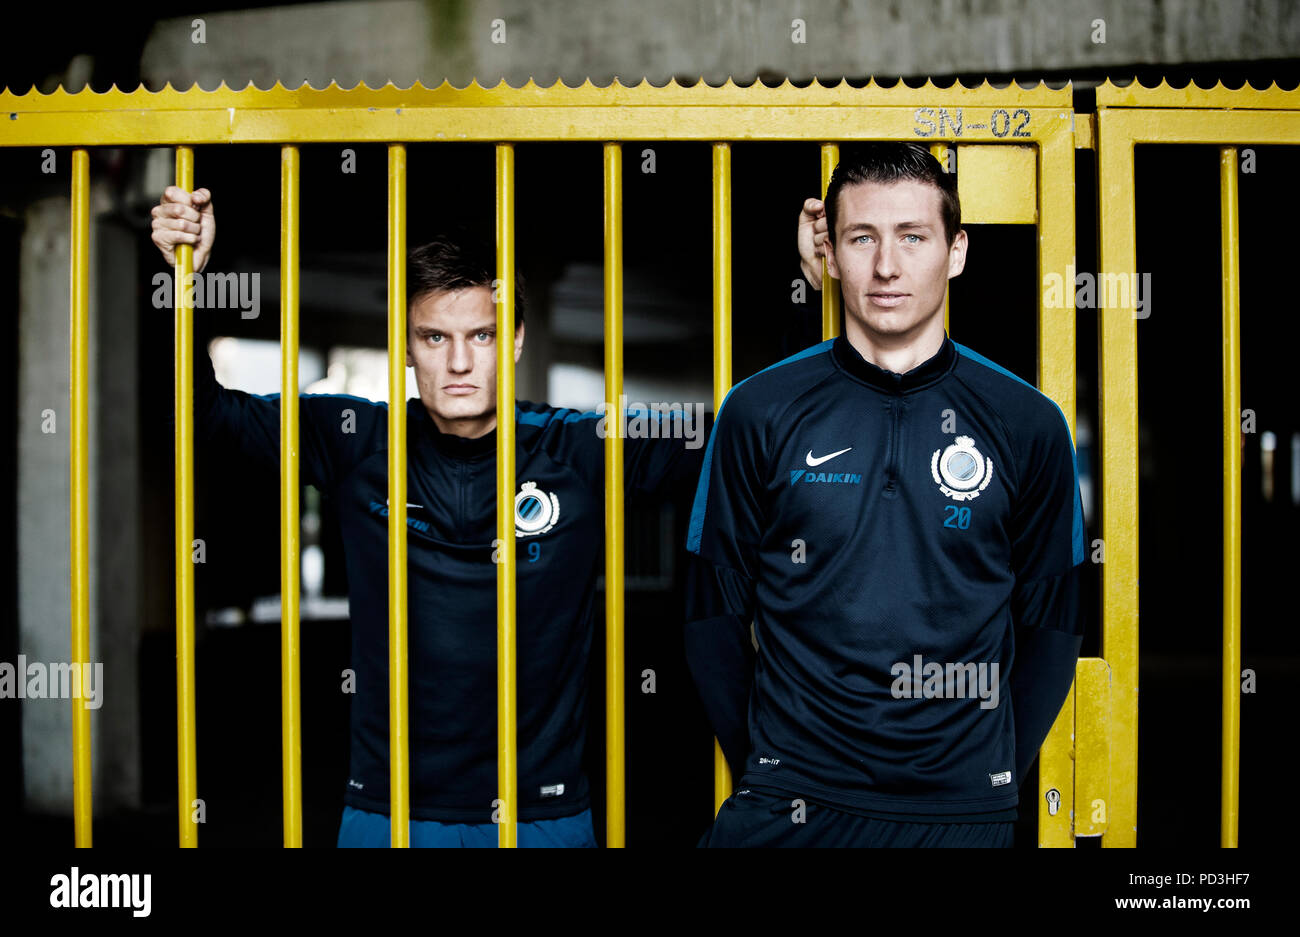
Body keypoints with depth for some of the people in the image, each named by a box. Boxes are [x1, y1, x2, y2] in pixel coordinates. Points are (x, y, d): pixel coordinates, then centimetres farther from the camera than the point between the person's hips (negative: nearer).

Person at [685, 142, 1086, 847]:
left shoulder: (1028, 426, 0)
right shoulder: (758, 412, -1)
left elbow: (1048, 628, 5)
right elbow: (717, 617, 3)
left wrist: (993, 779, 2)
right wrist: (762, 769, 2)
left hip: (964, 812, 1)